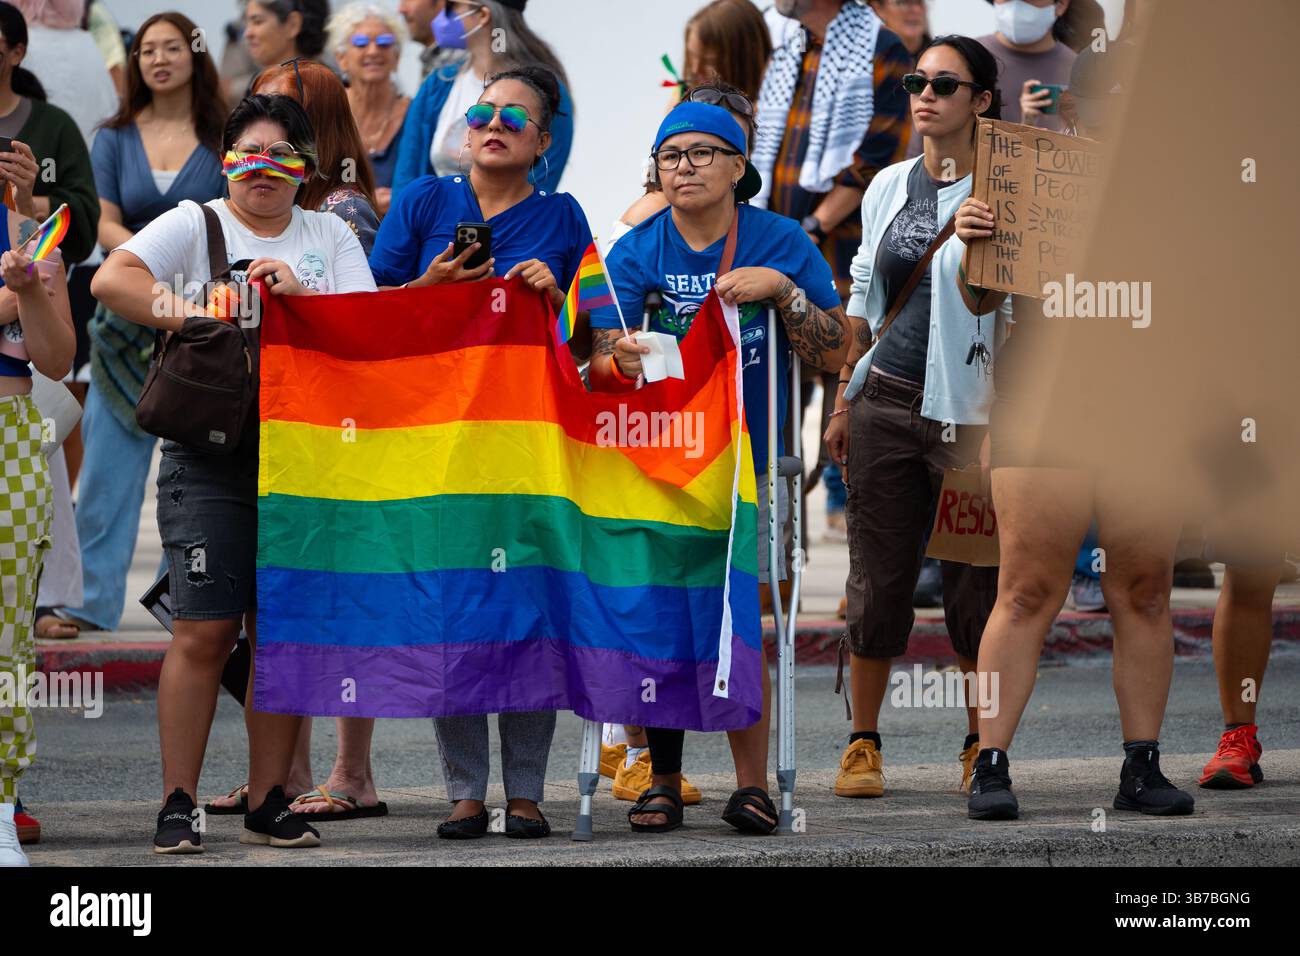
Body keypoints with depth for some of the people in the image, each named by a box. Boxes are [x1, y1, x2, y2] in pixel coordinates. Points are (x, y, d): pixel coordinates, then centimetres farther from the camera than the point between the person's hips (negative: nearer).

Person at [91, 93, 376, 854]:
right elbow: (111, 279, -9)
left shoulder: (330, 236, 15)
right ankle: (178, 804, -4)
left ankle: (269, 803, 12)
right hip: (209, 454, -3)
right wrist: (189, 315, -18)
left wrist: (300, 295, -12)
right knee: (206, 632, -8)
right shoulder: (195, 225, 7)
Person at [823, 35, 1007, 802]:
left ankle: (982, 746, 13)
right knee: (878, 578, 4)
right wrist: (845, 399, 16)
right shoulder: (890, 186, 12)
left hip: (967, 413, -4)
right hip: (886, 406, 4)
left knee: (975, 583, 0)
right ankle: (864, 742, 13)